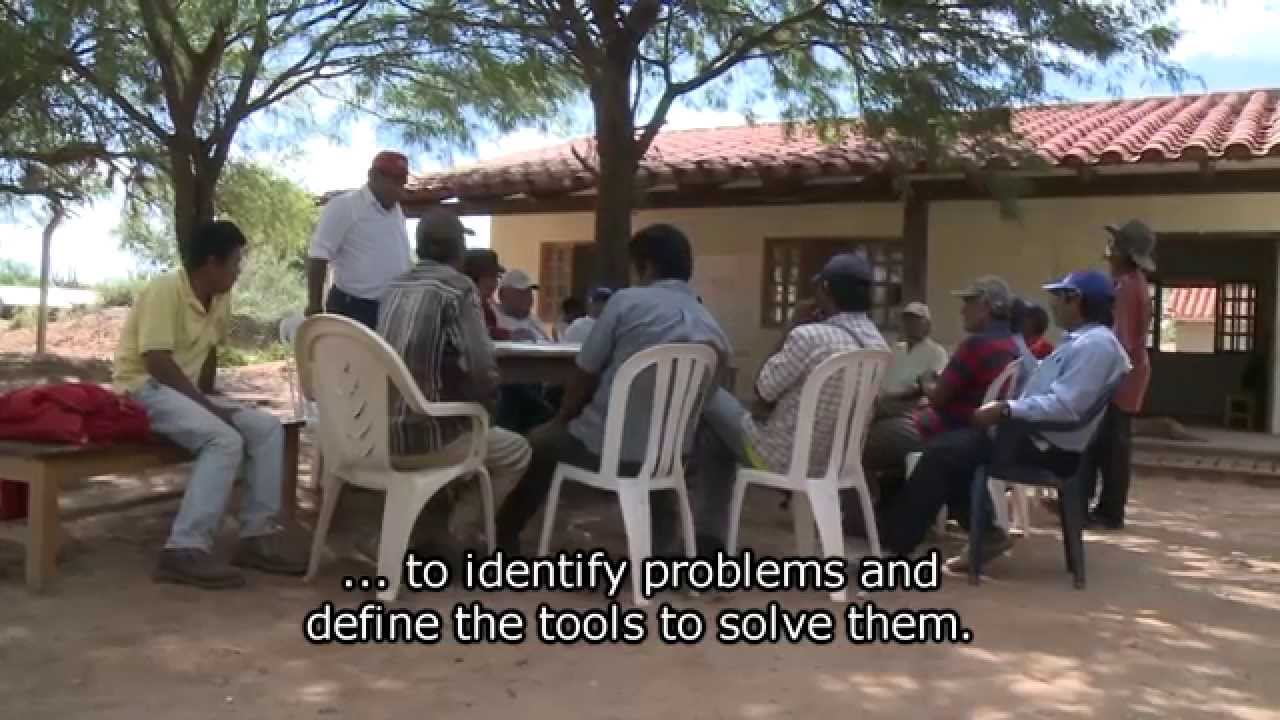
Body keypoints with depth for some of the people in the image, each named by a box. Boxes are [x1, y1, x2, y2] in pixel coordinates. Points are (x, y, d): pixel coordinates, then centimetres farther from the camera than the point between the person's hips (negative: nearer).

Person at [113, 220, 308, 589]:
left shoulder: (220, 298, 7)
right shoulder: (165, 290, -18)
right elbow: (157, 362, -23)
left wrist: (208, 401, 2)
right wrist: (207, 406, -21)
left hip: (187, 390, 8)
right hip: (144, 388, -8)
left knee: (268, 429, -6)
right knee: (225, 440, -30)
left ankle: (258, 532, -3)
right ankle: (185, 550, -30)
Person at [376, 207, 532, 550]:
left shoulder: (395, 286, 10)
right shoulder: (459, 287, -11)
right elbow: (484, 371, -19)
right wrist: (481, 410, 2)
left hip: (378, 433, 7)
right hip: (419, 437, -7)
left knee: (466, 432, 36)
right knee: (517, 452, 17)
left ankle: (424, 534, 27)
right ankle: (455, 534, 8)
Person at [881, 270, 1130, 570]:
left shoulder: (1094, 344, -17)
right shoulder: (1080, 340, 17)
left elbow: (1065, 406, -27)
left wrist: (1006, 410, -23)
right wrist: (1006, 409, 9)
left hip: (1050, 448, -10)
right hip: (1040, 437, 10)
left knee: (943, 453, -17)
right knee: (948, 447, 4)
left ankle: (892, 543, -11)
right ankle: (985, 534, 2)